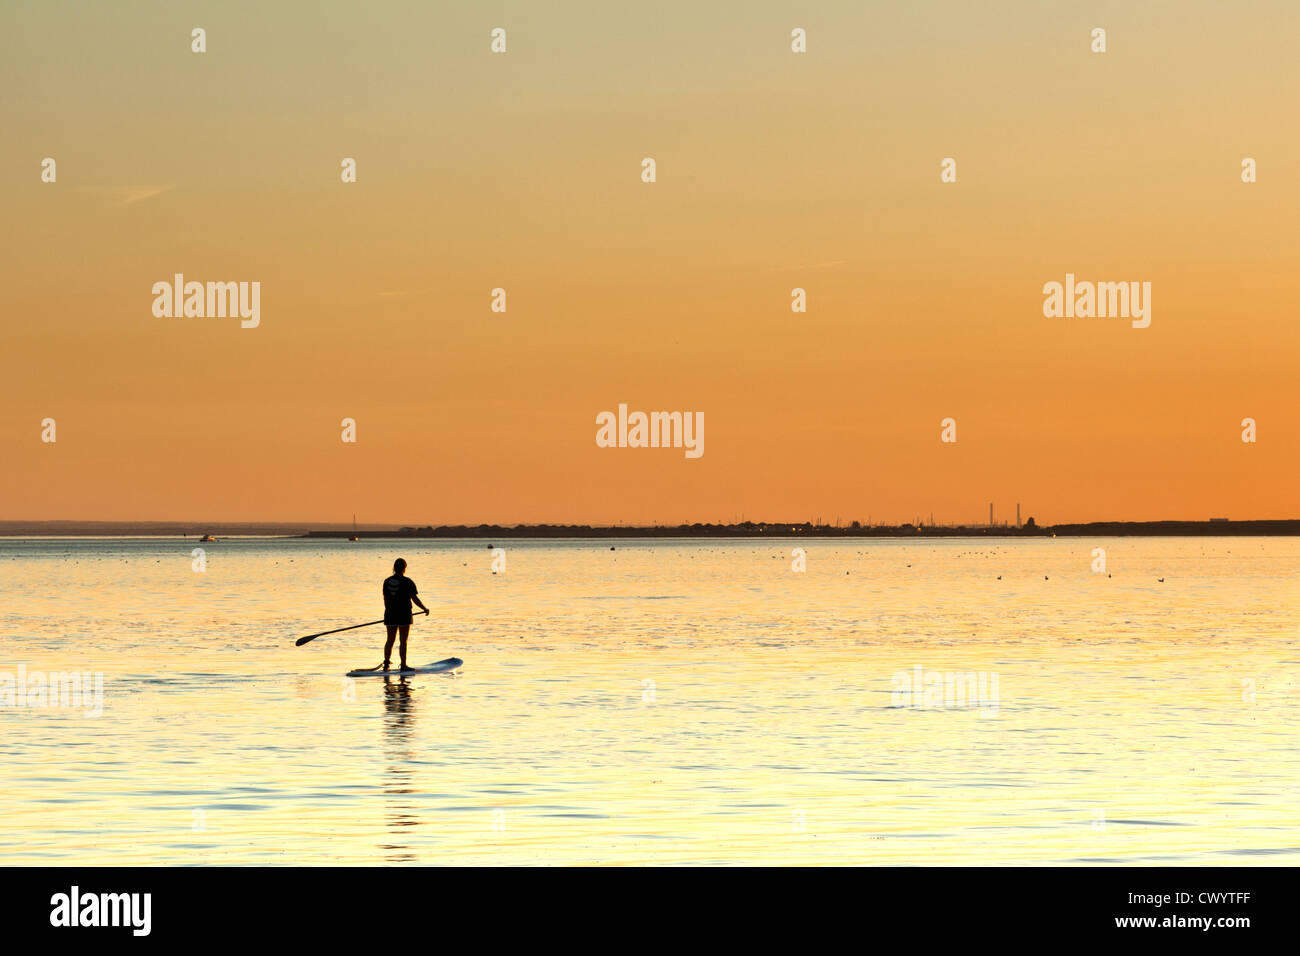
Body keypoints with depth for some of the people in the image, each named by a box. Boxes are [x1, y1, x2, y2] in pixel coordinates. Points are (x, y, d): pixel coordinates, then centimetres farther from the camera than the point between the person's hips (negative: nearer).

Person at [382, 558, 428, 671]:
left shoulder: (387, 581, 4)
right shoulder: (407, 582, -10)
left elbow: (385, 599, 10)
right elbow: (415, 599, -9)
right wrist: (425, 609, 5)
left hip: (390, 614, 5)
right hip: (404, 615, -5)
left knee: (390, 640, 12)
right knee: (403, 641, 0)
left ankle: (386, 663, 12)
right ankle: (403, 665, 2)